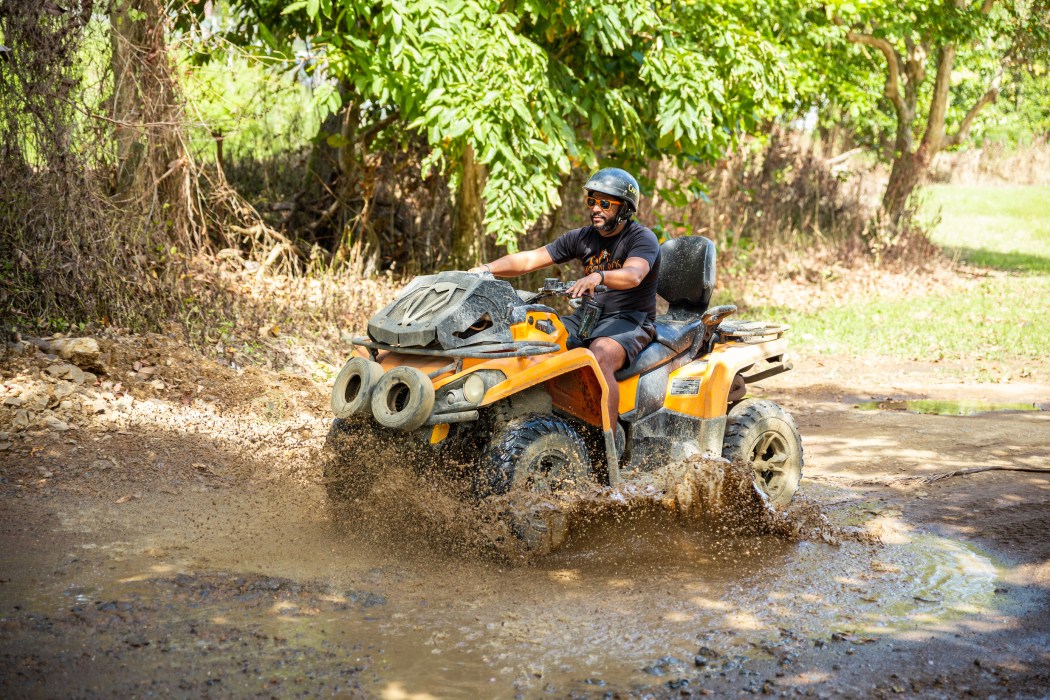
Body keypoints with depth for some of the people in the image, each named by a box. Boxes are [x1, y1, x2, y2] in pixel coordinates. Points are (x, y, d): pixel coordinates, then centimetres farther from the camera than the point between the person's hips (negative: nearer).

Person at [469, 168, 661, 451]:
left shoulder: (643, 238, -7)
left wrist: (598, 276, -50)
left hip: (630, 320, -7)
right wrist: (487, 268, -10)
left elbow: (633, 275, -29)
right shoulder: (582, 238, 11)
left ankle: (611, 441, -34)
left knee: (600, 358, -37)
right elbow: (529, 259, 5)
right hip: (587, 316, 7)